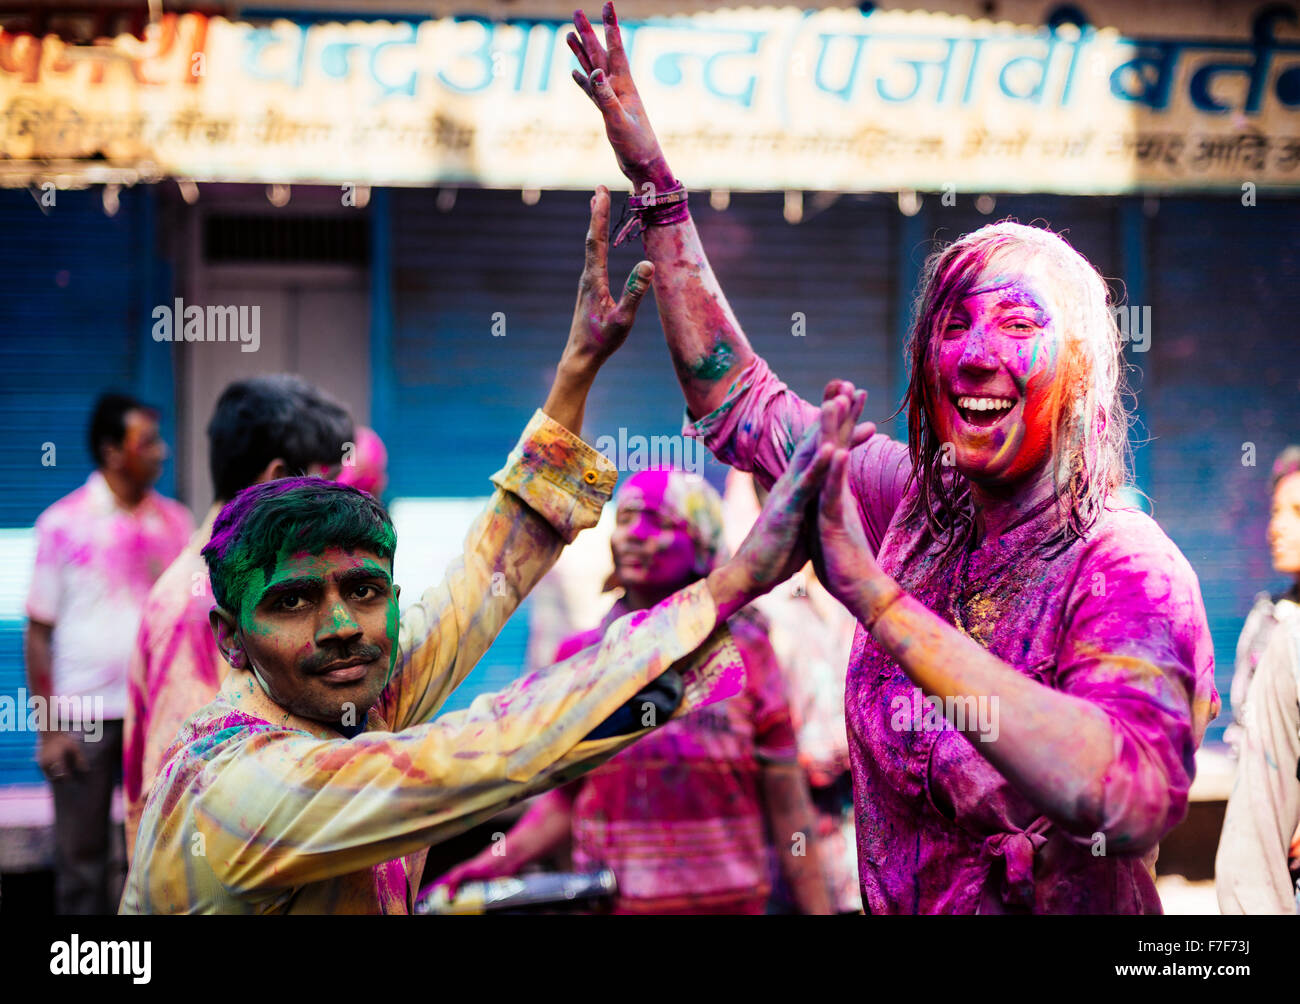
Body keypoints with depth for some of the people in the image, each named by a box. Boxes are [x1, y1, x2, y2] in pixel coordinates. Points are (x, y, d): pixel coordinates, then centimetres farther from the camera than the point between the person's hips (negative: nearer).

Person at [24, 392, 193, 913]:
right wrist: (48, 727, -7)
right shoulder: (63, 523, -3)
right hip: (84, 715, -3)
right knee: (82, 859, 4)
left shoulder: (174, 522, 6)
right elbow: (38, 633, -2)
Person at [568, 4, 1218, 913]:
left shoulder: (1127, 567, -15)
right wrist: (653, 179, 11)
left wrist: (876, 597, -32)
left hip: (1068, 906, -4)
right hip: (892, 905, 5)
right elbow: (735, 397, 14)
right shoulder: (916, 504, 2)